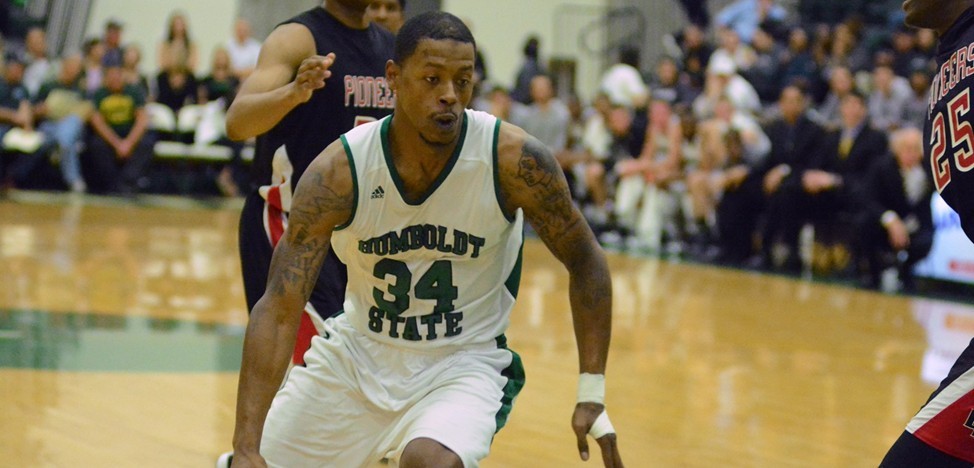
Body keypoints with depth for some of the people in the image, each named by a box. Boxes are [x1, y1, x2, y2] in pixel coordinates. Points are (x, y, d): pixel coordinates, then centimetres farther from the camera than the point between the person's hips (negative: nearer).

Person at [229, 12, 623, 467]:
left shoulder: (514, 160, -20)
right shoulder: (339, 170, -20)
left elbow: (585, 263, -4)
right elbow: (279, 310, -21)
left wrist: (593, 394, -10)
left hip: (463, 362, -2)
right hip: (356, 352, 2)